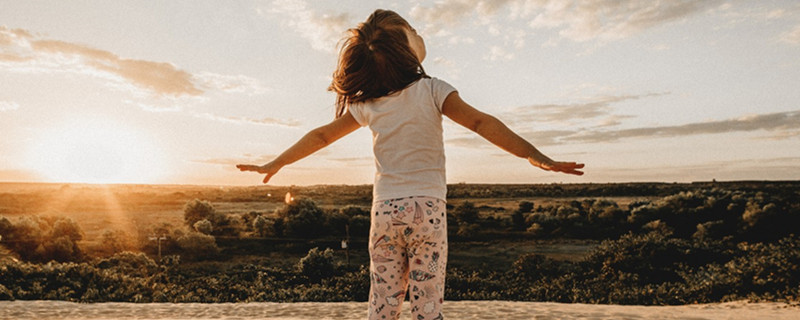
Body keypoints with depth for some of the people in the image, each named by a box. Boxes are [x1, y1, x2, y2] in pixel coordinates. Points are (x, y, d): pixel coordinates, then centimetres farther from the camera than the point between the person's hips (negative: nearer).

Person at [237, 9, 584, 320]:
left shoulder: (366, 104, 4)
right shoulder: (432, 90, -6)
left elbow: (320, 136, 11)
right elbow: (481, 123, -14)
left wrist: (274, 164, 24)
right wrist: (539, 157, -16)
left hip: (384, 210, 3)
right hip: (427, 208, -3)